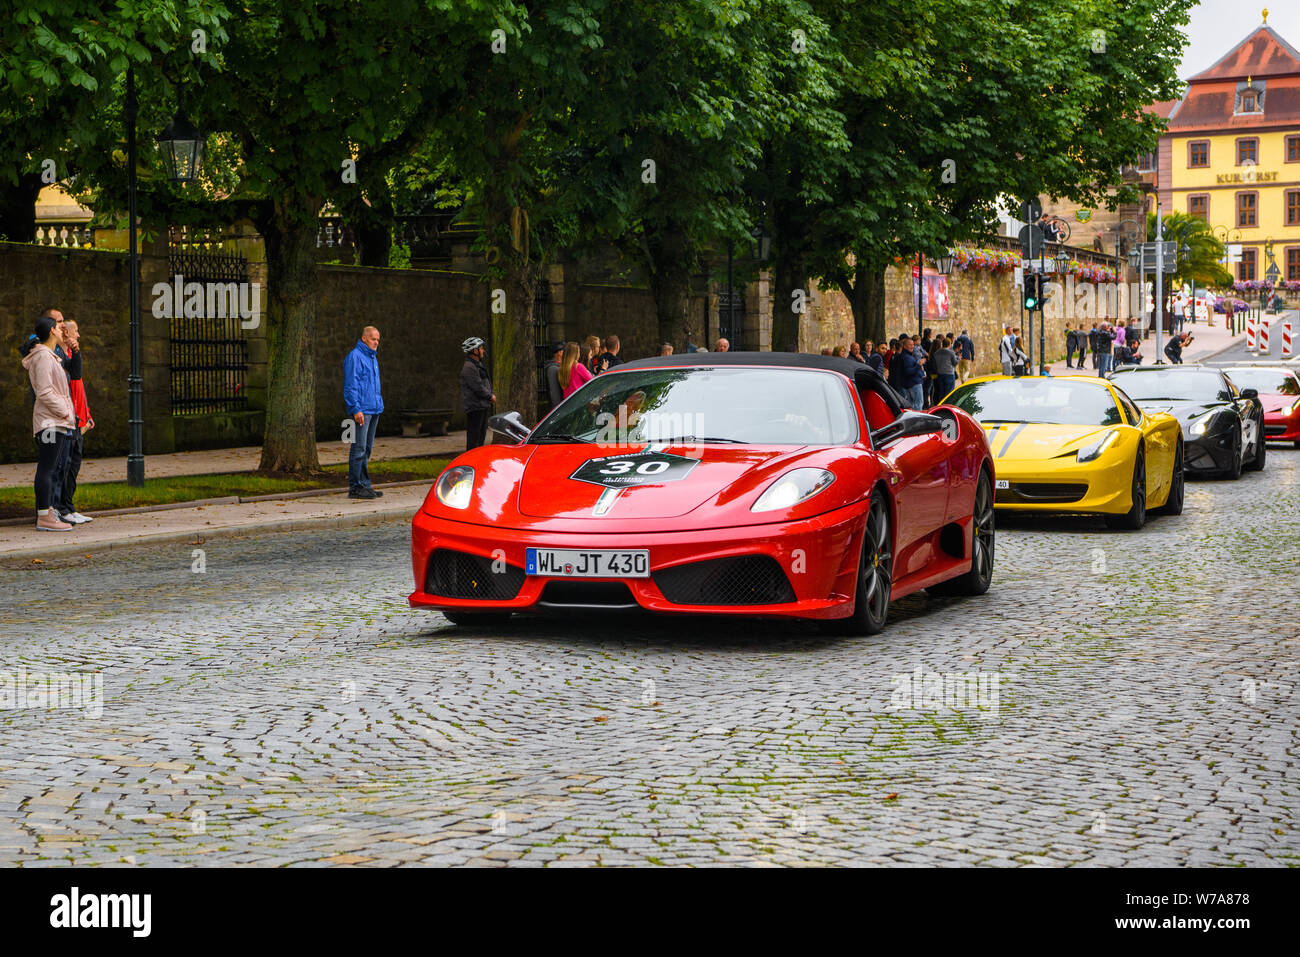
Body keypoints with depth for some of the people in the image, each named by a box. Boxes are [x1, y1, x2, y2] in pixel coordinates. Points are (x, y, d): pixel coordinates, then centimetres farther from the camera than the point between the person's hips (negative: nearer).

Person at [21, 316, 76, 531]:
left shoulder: (50, 356, 20)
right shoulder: (43, 356, -12)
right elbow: (44, 392, -18)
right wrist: (64, 412, -14)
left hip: (57, 421, 11)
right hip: (50, 421, -11)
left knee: (49, 469, 11)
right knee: (46, 468, -10)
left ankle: (49, 512, 15)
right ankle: (44, 517, -12)